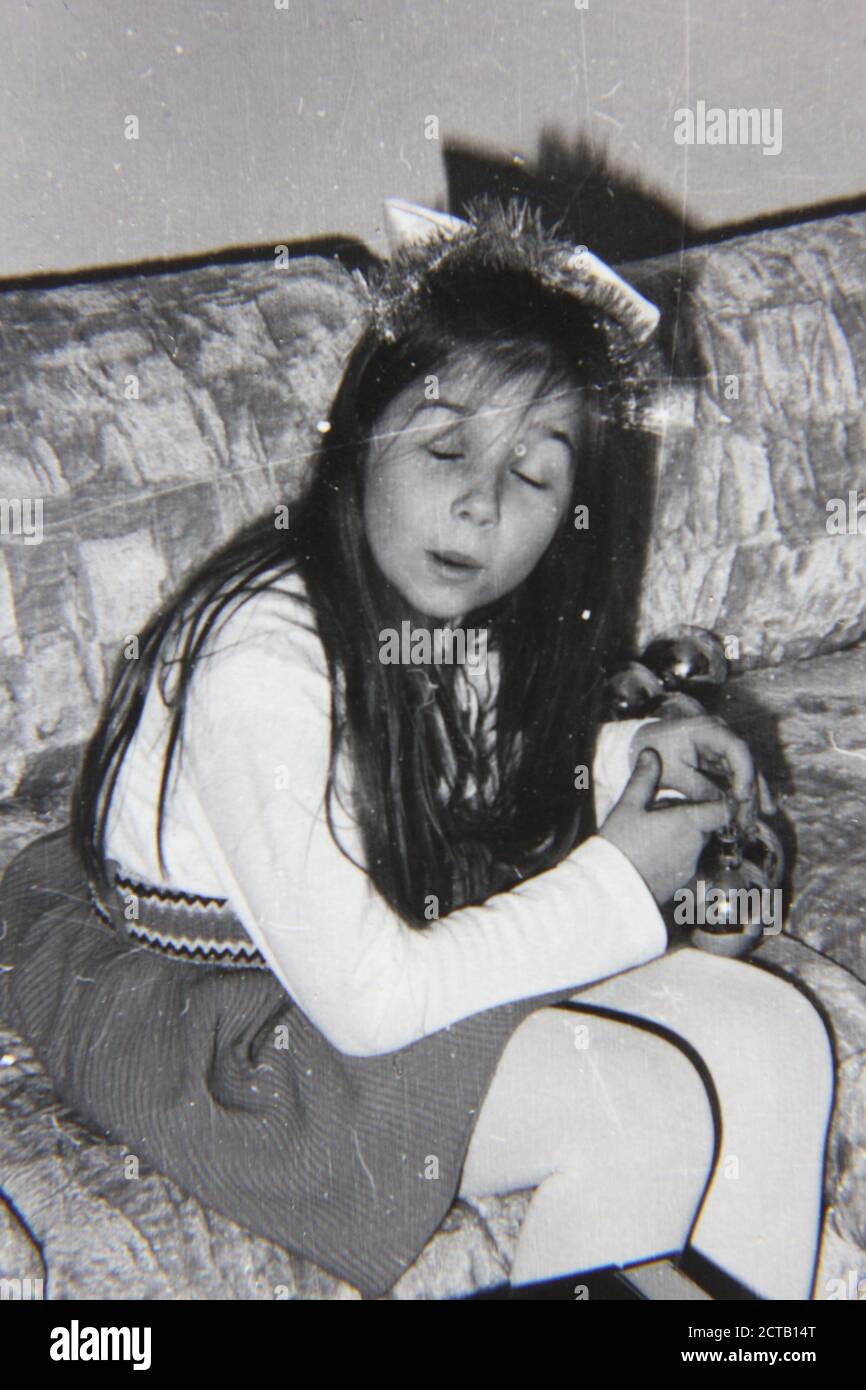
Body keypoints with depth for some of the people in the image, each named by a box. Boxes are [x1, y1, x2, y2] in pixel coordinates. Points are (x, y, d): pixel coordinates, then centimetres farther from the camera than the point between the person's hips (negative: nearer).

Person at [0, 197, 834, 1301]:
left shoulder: (456, 610, -6)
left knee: (774, 1041, -3)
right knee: (647, 1115, -22)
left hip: (406, 938, 8)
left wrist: (632, 754, 1)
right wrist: (618, 880, -18)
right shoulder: (261, 658, -30)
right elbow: (369, 1004, -27)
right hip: (188, 1008, -7)